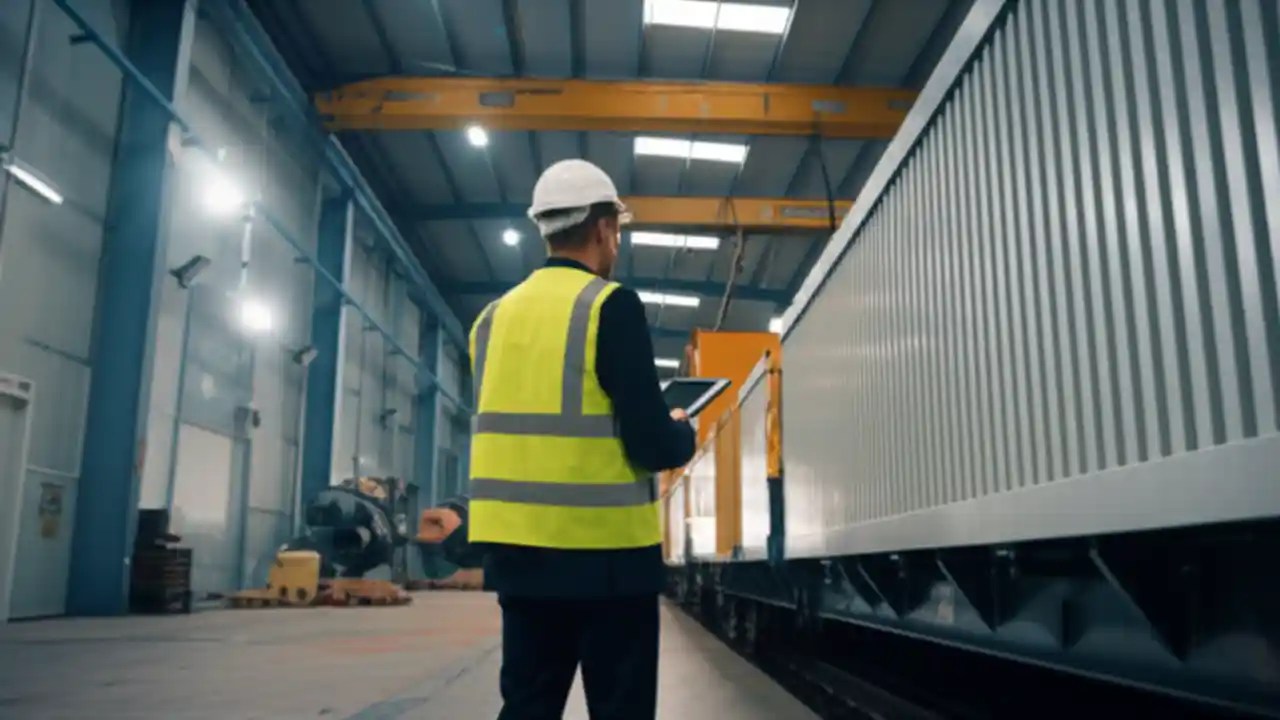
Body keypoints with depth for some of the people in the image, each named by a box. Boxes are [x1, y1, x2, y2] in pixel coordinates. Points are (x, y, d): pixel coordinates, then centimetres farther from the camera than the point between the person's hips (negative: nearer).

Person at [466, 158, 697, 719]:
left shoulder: (495, 316, 9)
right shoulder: (611, 306, -10)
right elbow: (654, 448, -15)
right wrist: (681, 431, 8)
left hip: (517, 550, 6)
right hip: (605, 552, -6)